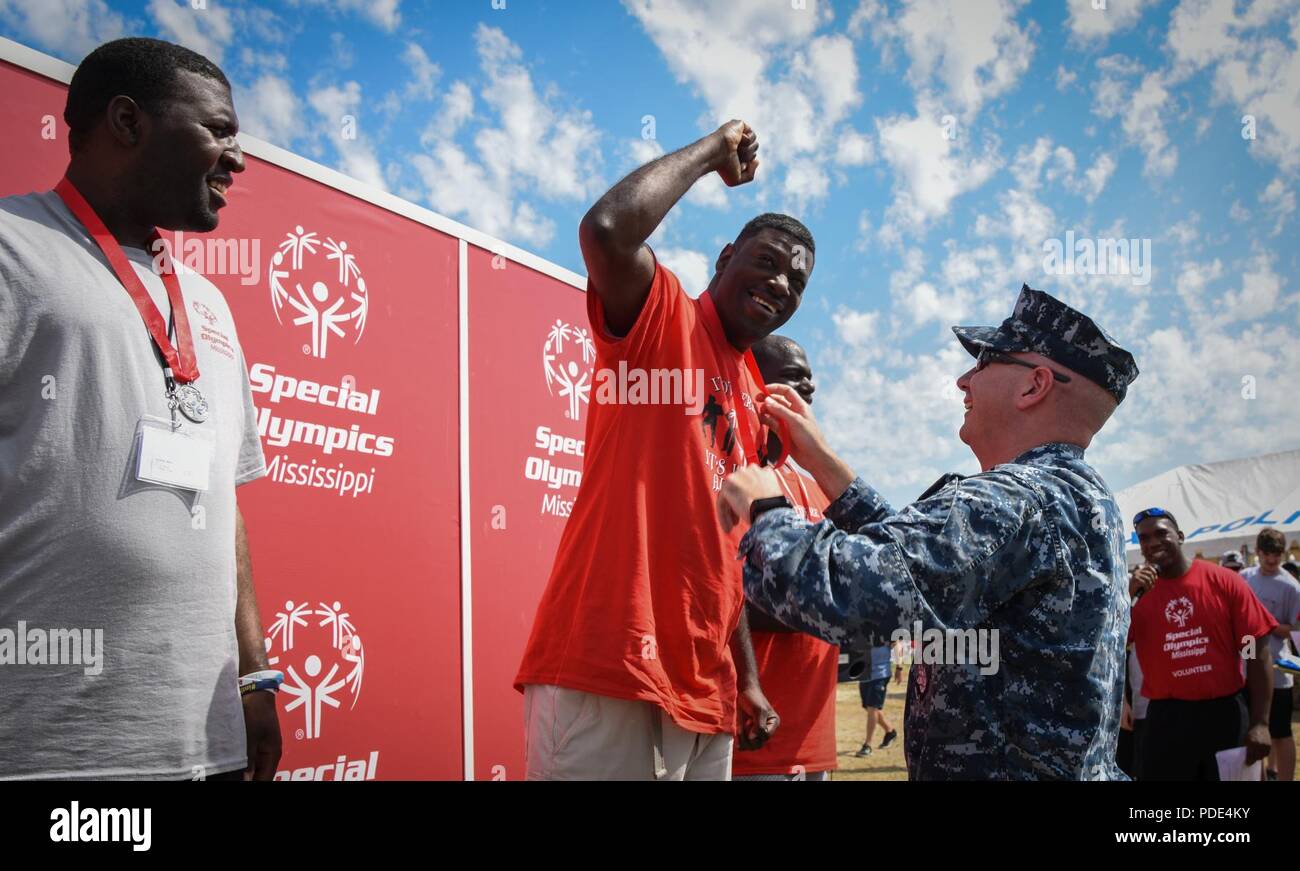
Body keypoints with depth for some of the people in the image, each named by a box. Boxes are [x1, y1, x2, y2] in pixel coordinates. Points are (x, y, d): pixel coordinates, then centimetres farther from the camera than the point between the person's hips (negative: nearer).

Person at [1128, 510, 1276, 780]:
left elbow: (1257, 651, -4)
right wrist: (1128, 595, -16)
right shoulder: (1137, 591, 1)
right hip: (1166, 717, 1)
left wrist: (1260, 723, -9)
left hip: (1226, 713, -1)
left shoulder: (1224, 581, -4)